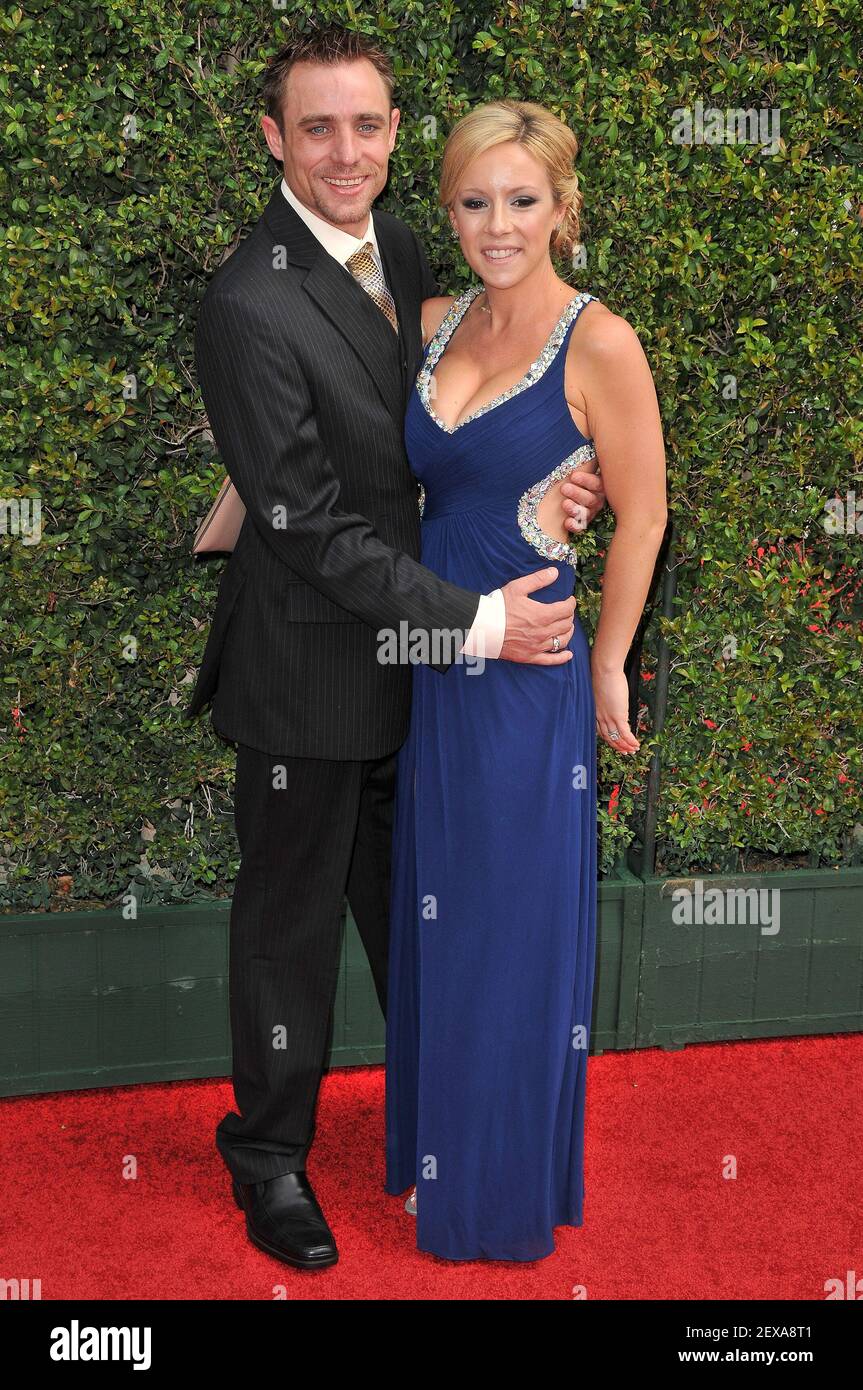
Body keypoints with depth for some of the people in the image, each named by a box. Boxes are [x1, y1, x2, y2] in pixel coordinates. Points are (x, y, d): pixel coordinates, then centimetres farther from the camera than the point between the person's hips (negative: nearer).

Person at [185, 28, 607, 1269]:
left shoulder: (402, 252, 3)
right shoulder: (251, 306, -22)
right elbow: (316, 527, -21)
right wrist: (473, 623, -20)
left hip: (411, 652, 7)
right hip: (311, 668, -7)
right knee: (293, 915, 10)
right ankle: (270, 1151, 31)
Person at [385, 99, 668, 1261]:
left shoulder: (598, 343, -13)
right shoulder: (434, 325, 5)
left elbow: (642, 518, -8)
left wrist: (606, 667, -3)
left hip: (527, 676, -6)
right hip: (432, 663, 6)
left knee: (514, 925, 7)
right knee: (434, 915, 16)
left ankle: (512, 1182, 27)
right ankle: (441, 1153, 36)